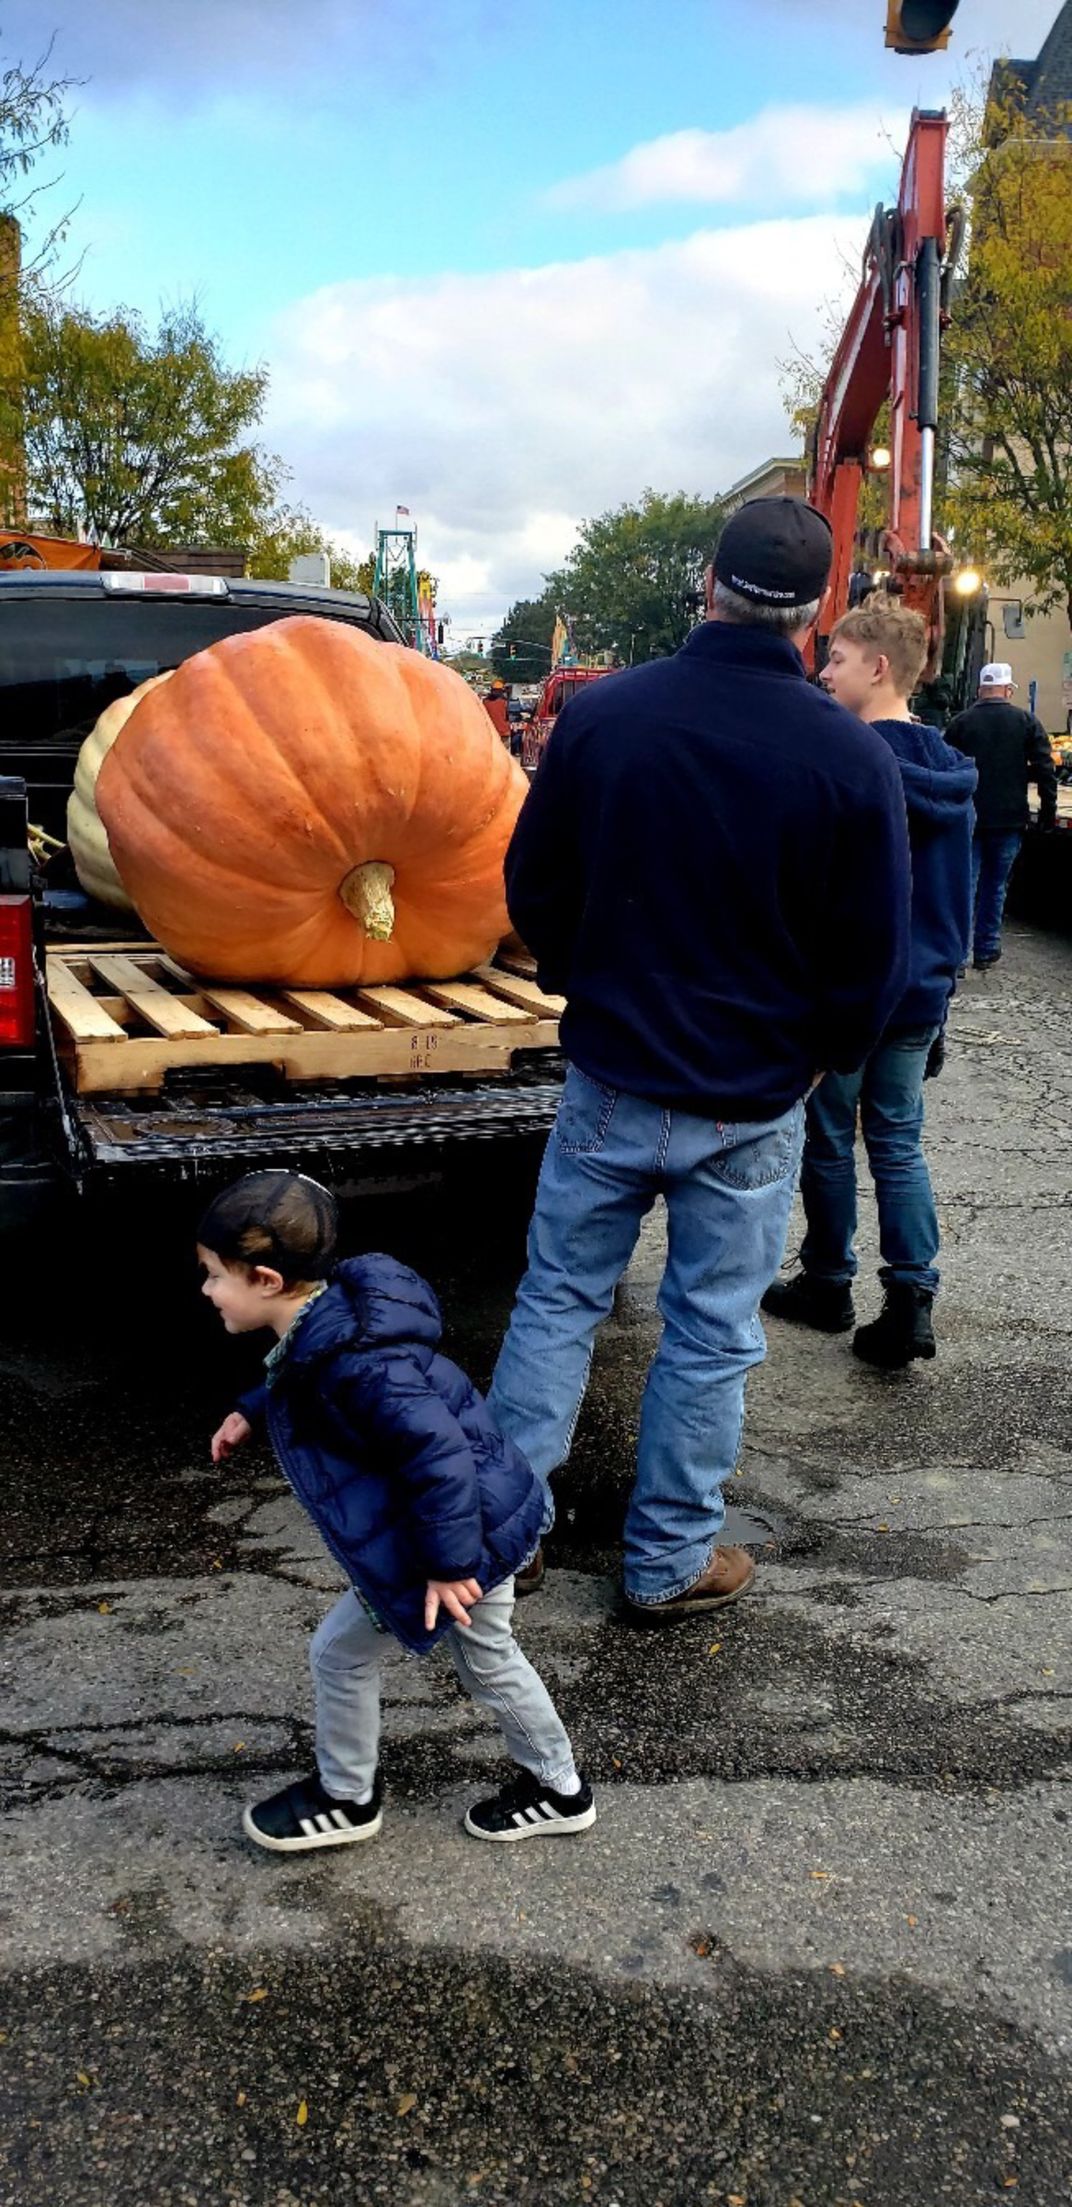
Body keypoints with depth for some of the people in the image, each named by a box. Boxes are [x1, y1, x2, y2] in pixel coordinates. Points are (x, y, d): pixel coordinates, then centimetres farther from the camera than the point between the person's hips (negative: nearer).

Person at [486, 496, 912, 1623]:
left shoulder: (599, 714, -8)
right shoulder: (851, 757, -13)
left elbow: (533, 887, 3)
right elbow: (873, 959, -6)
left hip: (610, 1082, 2)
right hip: (752, 1106, -1)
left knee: (557, 1300, 17)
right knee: (710, 1335, 12)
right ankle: (669, 1562, 27)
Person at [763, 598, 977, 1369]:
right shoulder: (952, 771, 5)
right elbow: (959, 894, 12)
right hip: (922, 989, 6)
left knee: (830, 1140, 10)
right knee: (900, 1145, 12)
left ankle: (828, 1286, 24)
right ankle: (913, 1297, 5)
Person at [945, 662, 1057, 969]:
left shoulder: (960, 722, 0)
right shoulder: (1028, 722, -1)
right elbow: (1045, 771, -3)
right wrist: (1048, 813, 5)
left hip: (967, 818, 0)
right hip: (1009, 819, 0)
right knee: (995, 886, 11)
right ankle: (986, 950, 17)